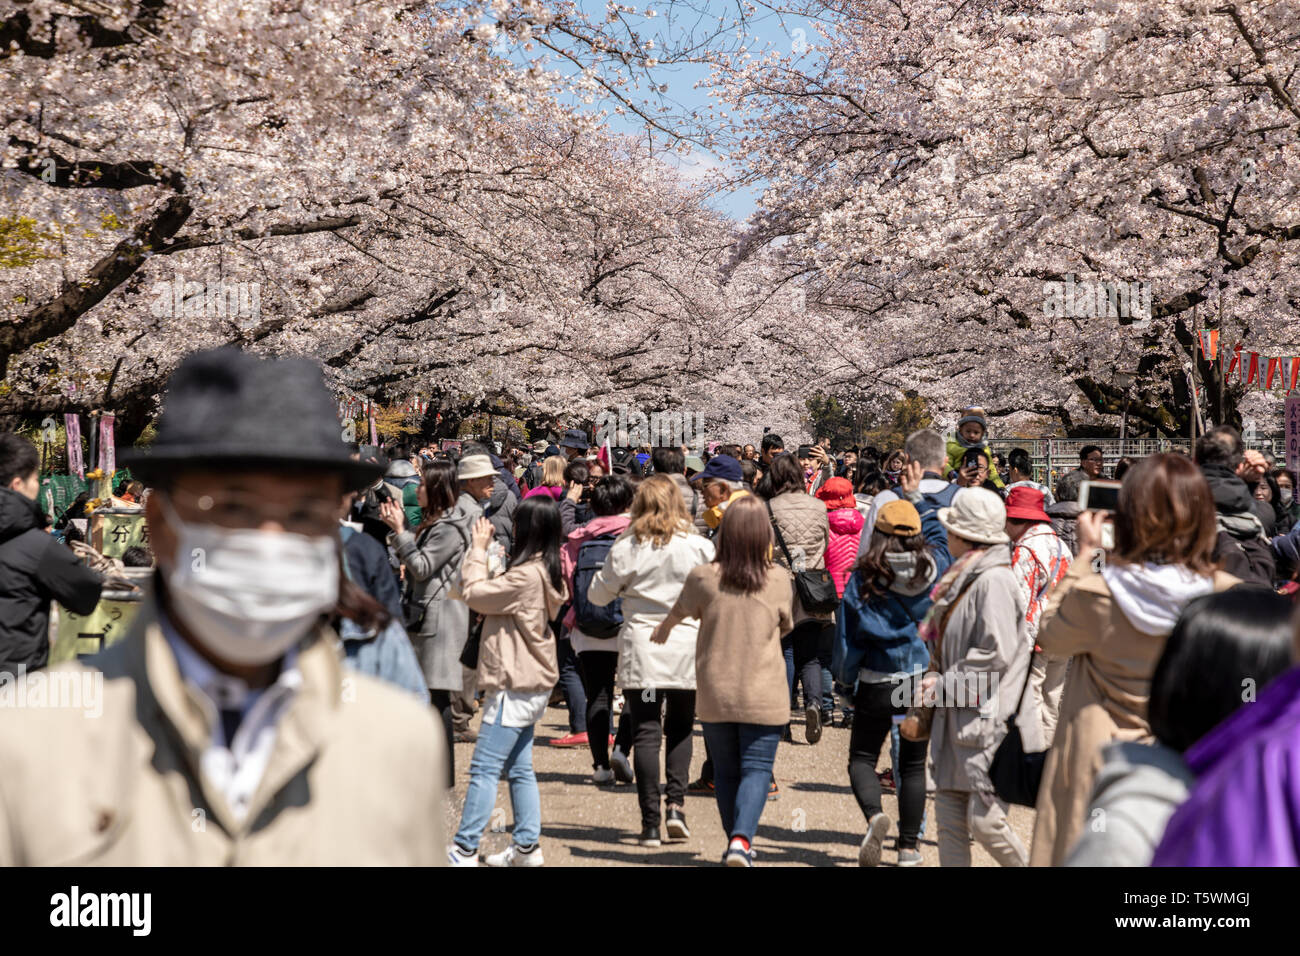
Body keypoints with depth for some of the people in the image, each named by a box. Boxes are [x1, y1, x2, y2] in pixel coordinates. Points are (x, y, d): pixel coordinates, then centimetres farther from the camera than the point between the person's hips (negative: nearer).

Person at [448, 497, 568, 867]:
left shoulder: (527, 575, -21)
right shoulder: (545, 572, 10)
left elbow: (474, 594, -15)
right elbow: (498, 595, 13)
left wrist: (478, 548, -5)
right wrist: (483, 550, 7)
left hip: (515, 685, -10)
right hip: (530, 683, 10)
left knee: (484, 768, -6)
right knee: (519, 767, 14)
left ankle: (464, 849, -3)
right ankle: (527, 846, 18)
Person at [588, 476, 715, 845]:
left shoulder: (626, 548, -3)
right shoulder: (698, 547, -4)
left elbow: (598, 595, 8)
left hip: (640, 648, -1)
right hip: (686, 647, 1)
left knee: (646, 733, 3)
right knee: (680, 729, 16)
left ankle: (650, 823, 0)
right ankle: (676, 804, 0)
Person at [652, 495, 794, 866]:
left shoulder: (702, 577, -7)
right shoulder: (779, 579, -8)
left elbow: (680, 611, 14)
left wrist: (664, 628, 36)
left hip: (714, 694, 1)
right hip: (763, 695, -1)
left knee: (725, 770, 15)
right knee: (756, 769, 2)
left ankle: (734, 841, 23)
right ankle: (742, 838, -16)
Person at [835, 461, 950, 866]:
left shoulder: (864, 578, -11)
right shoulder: (933, 567, -5)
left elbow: (847, 633, -6)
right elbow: (938, 532, 17)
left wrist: (845, 677, 9)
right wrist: (916, 496, 28)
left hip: (877, 684, -3)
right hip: (925, 681, 3)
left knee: (862, 758, 10)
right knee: (914, 765, 13)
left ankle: (875, 815, -18)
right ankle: (909, 848, 15)